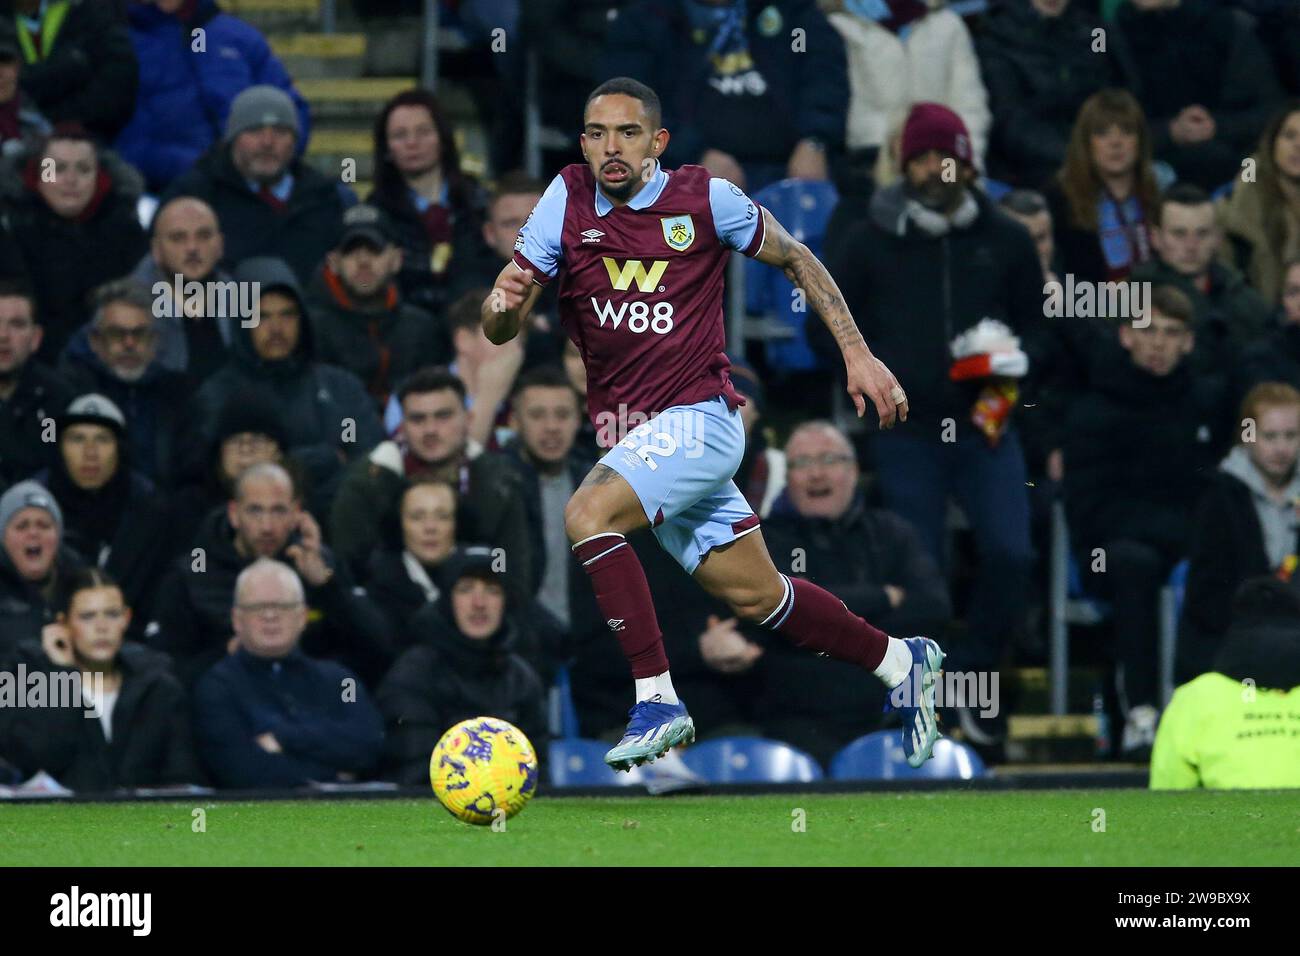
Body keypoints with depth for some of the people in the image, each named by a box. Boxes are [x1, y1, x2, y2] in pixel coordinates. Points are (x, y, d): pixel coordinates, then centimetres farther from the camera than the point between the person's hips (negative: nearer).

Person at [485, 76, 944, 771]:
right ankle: (902, 662, 32)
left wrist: (858, 355, 4)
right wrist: (503, 303, -27)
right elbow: (499, 330, -3)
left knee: (588, 512, -29)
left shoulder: (704, 198, -8)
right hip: (626, 434, 5)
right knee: (757, 597, 12)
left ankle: (657, 701, -27)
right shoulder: (568, 199, -1)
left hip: (697, 419, -5)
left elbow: (794, 258, 8)